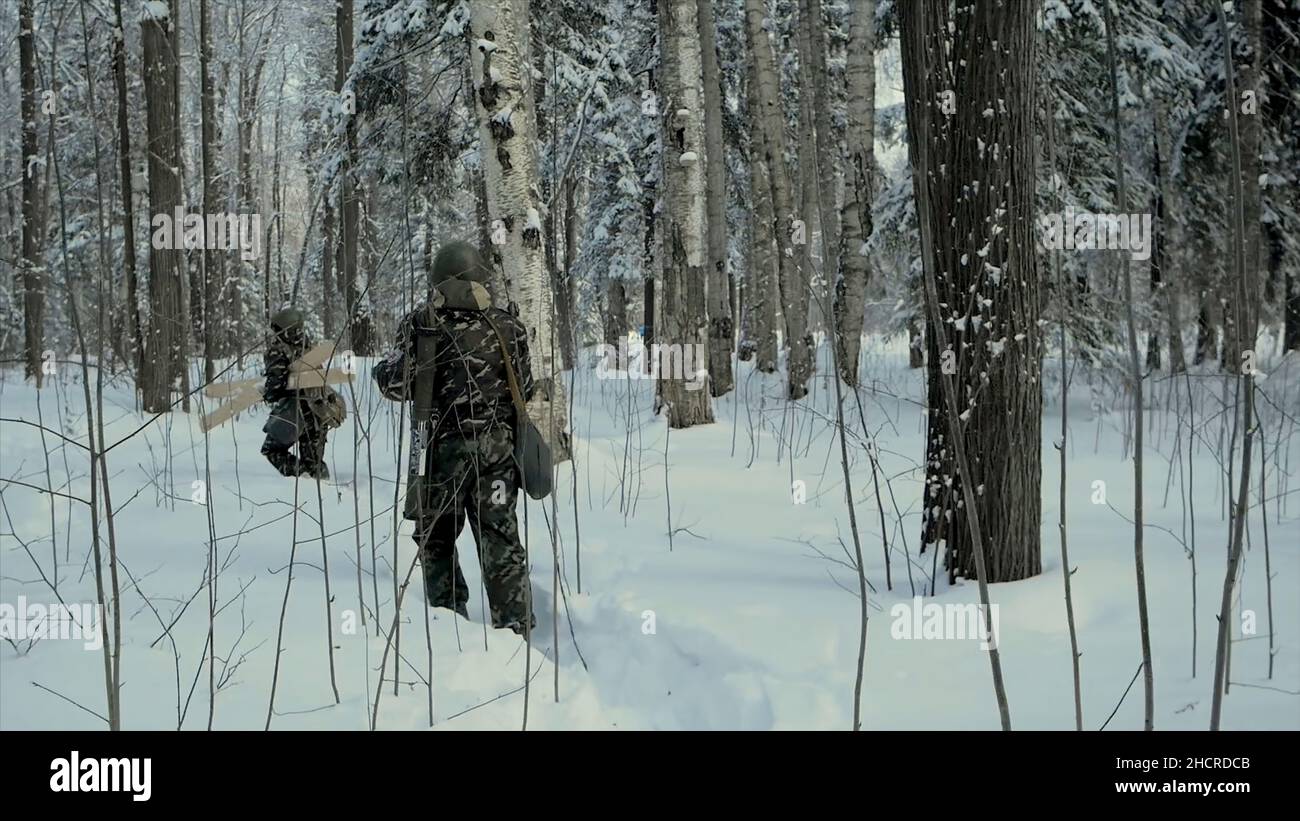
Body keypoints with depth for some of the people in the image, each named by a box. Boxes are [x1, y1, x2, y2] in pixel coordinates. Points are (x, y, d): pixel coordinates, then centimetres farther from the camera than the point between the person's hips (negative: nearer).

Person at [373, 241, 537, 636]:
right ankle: (516, 625, 5)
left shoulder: (421, 325, -8)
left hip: (440, 448, -2)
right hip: (497, 448, 2)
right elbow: (525, 392, 4)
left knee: (436, 538, 13)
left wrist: (383, 368, 14)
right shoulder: (507, 328, -1)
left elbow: (397, 386, -7)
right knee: (500, 538, 7)